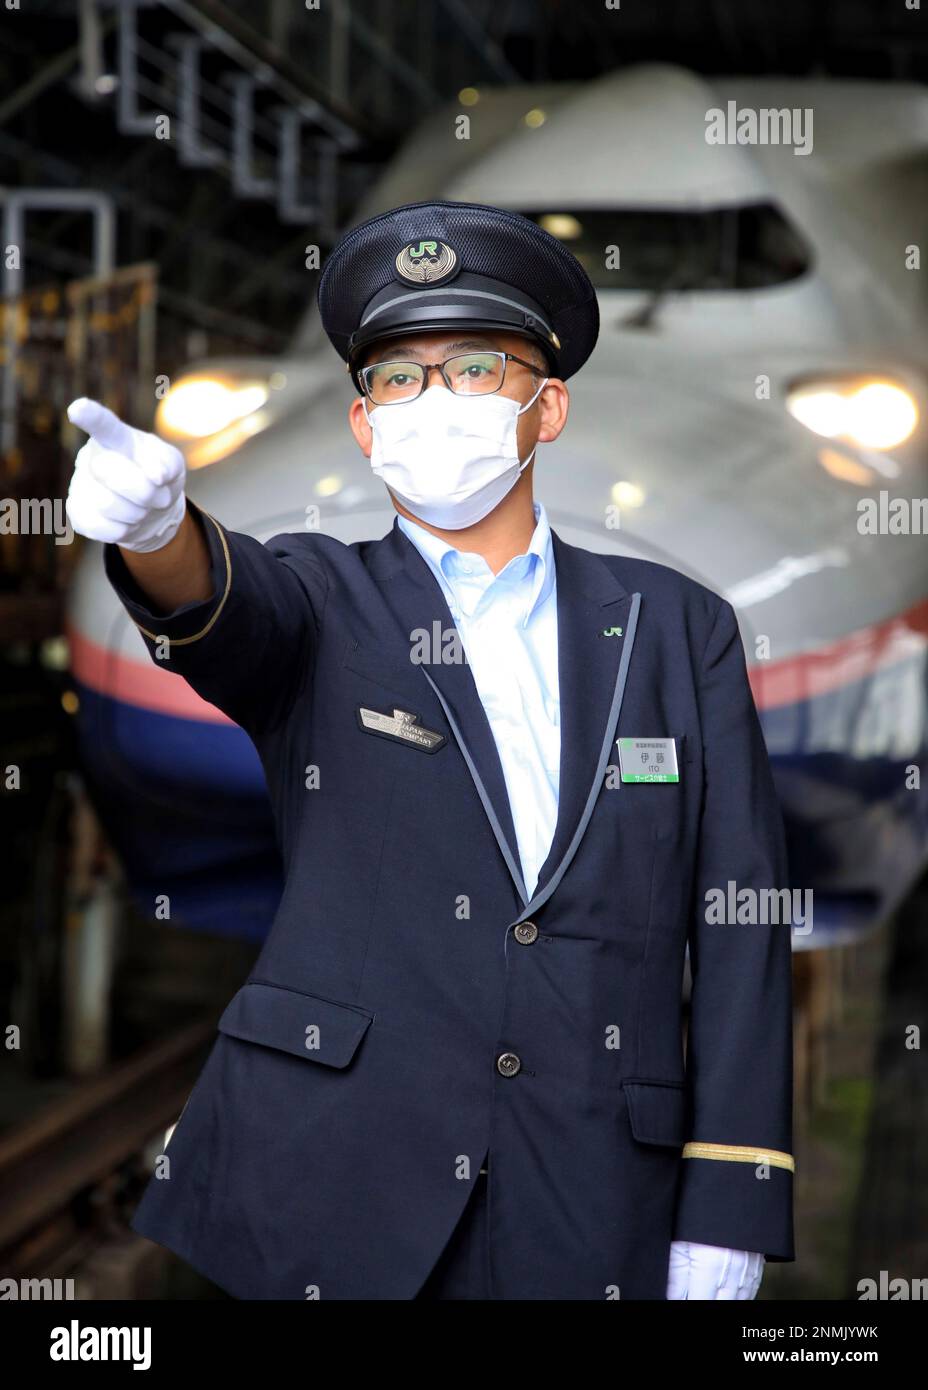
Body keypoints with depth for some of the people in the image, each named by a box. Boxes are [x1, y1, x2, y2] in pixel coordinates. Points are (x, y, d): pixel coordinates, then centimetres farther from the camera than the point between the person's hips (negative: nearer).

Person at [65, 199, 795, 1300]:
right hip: (320, 1200, -1)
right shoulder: (321, 606, 6)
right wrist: (153, 524, -43)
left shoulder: (677, 628, 8)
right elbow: (226, 614, -18)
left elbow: (738, 929, 4)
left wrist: (724, 1224, -3)